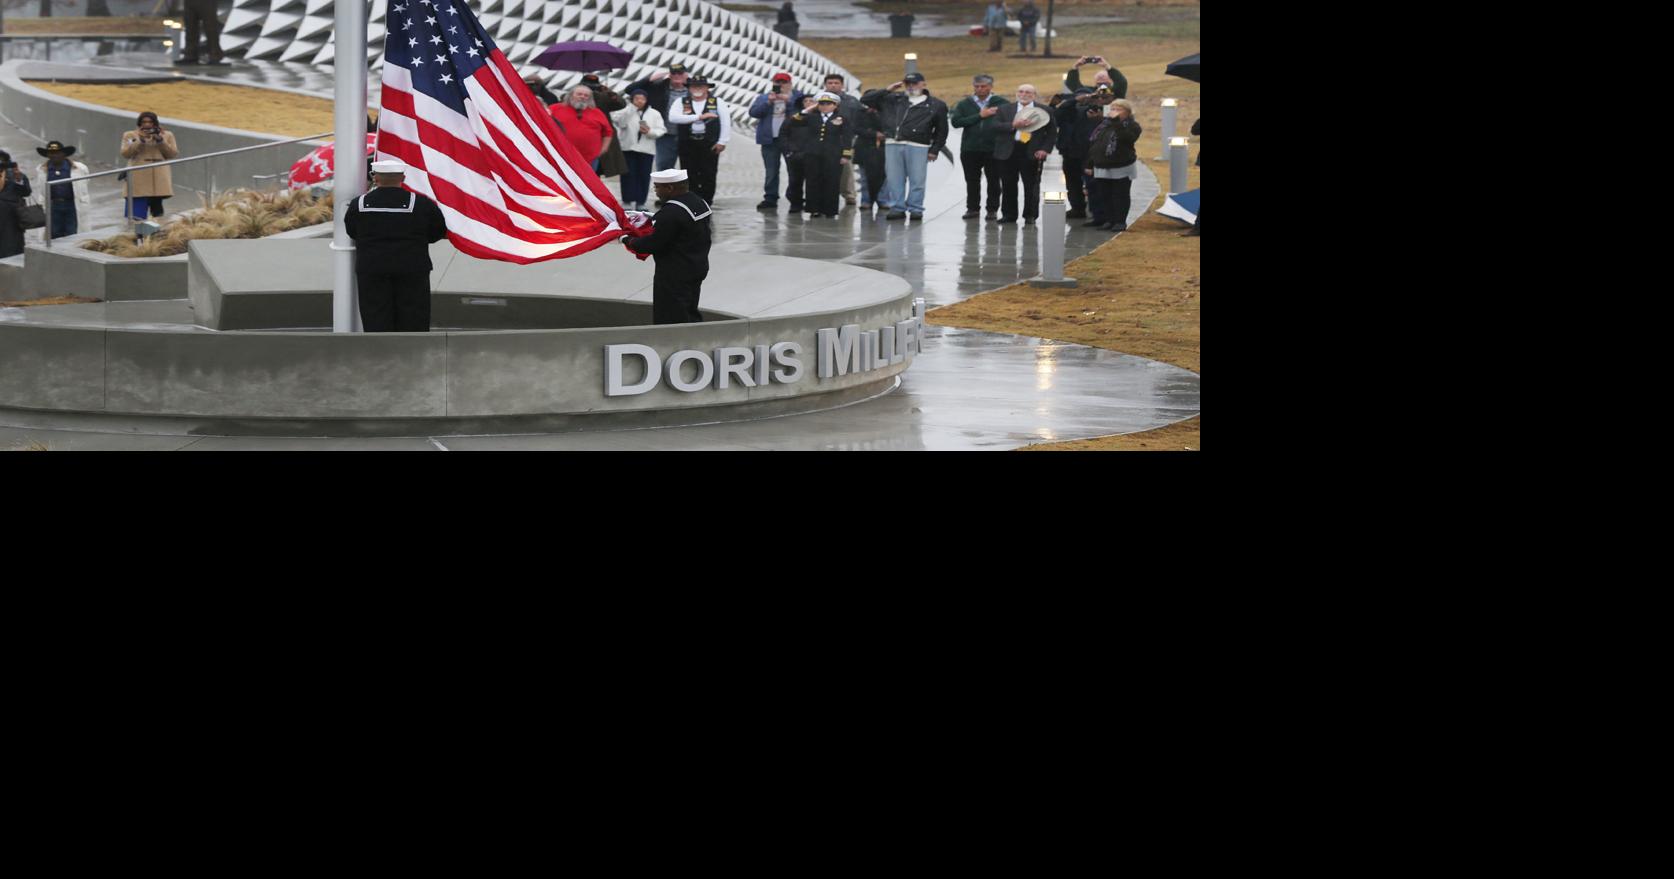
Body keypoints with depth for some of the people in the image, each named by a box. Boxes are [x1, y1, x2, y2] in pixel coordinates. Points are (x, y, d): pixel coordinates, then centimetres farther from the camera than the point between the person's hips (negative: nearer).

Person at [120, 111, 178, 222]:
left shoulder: (167, 135, 10)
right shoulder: (130, 136, 7)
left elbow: (172, 154, 4)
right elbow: (125, 153, -2)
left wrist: (160, 140, -9)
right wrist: (140, 141, -13)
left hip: (159, 179, 2)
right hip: (139, 179, -2)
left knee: (157, 210, 6)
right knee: (137, 215, -9)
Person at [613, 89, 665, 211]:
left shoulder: (654, 114, 9)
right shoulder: (626, 111, 3)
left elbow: (661, 130, 4)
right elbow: (620, 122, -17)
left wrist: (650, 132, -16)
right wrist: (632, 107, -16)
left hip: (647, 150, 2)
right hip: (628, 148, -2)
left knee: (644, 176, 3)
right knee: (628, 176, -2)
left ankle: (640, 202, 10)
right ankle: (627, 201, 2)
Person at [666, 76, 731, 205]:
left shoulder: (717, 102, 7)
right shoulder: (681, 103, 7)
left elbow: (726, 122, 4)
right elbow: (673, 118, -10)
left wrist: (722, 142, -5)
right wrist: (699, 117, -13)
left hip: (709, 145, -1)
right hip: (688, 145, 1)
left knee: (708, 175, -1)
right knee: (690, 176, 1)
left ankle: (706, 202, 7)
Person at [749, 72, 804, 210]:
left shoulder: (797, 96, 7)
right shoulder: (763, 98, 14)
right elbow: (753, 112, 0)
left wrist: (788, 100, -15)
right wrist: (768, 102, -11)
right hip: (770, 140, 2)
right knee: (771, 172, 2)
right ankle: (770, 199, 5)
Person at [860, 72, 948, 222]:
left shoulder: (936, 106, 8)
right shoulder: (893, 99, 13)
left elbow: (941, 130, 11)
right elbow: (865, 99, 13)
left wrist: (934, 149, 3)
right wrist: (886, 90, 5)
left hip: (918, 147, -2)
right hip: (893, 145, 2)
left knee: (916, 180, -3)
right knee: (894, 178, 2)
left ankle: (915, 209, 6)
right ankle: (897, 208, 10)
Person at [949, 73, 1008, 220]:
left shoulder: (1002, 104, 2)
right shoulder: (964, 104, 8)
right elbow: (955, 122, -7)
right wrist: (980, 116, -10)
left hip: (993, 149, -2)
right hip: (970, 148, 2)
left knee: (993, 181, 3)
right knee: (972, 181, 6)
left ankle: (992, 209, 11)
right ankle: (972, 208, 14)